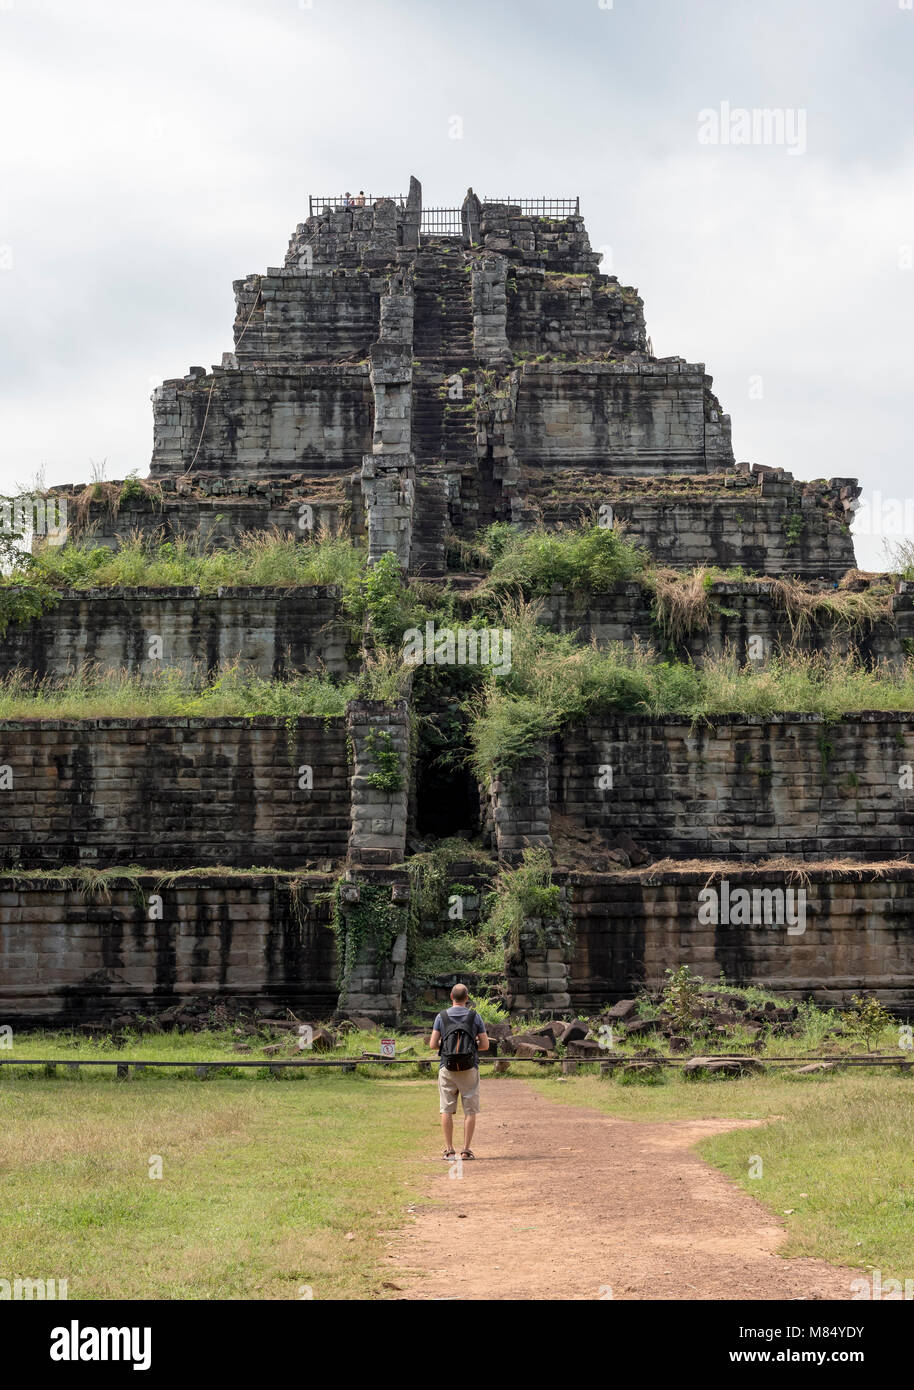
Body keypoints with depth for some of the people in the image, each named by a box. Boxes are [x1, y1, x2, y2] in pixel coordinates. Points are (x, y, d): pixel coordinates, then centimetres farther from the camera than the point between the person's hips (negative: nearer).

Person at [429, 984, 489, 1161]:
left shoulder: (441, 1016, 1)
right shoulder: (475, 1017, 1)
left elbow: (433, 1044, -3)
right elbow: (485, 1045, 1)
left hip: (447, 1067, 0)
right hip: (469, 1068, 0)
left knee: (447, 1110, 5)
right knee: (470, 1110, 5)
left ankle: (449, 1151, 3)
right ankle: (466, 1150, 1)